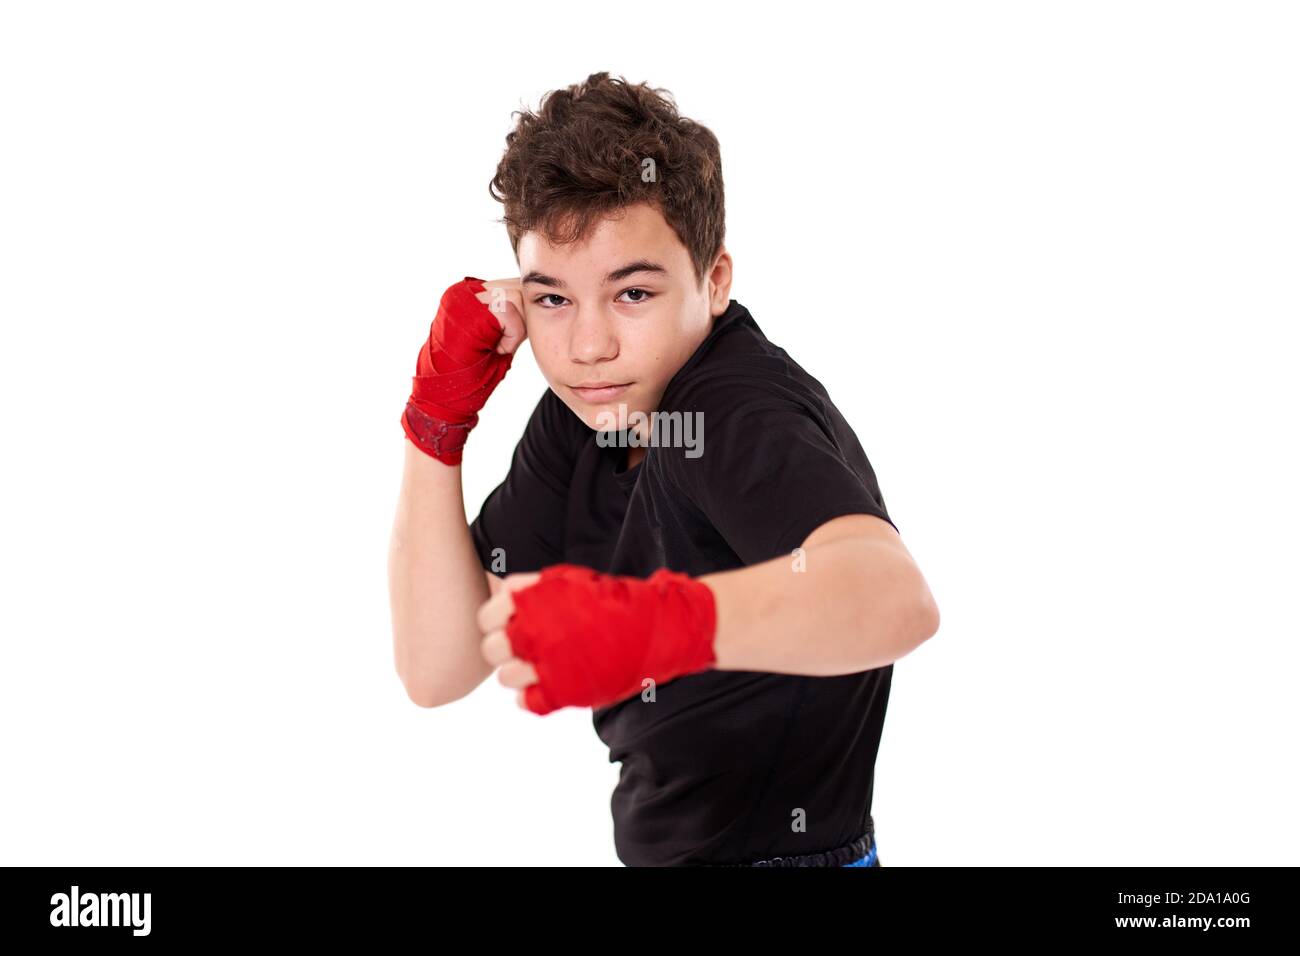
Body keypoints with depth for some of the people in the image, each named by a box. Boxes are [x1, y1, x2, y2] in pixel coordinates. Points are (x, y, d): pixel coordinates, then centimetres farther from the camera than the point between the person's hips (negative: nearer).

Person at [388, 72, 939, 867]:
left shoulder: (739, 411, -24)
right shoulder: (580, 415, -3)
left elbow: (899, 596, -44)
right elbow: (438, 669, -6)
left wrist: (649, 624, -59)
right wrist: (438, 416, -13)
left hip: (786, 848, -7)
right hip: (655, 845, 7)